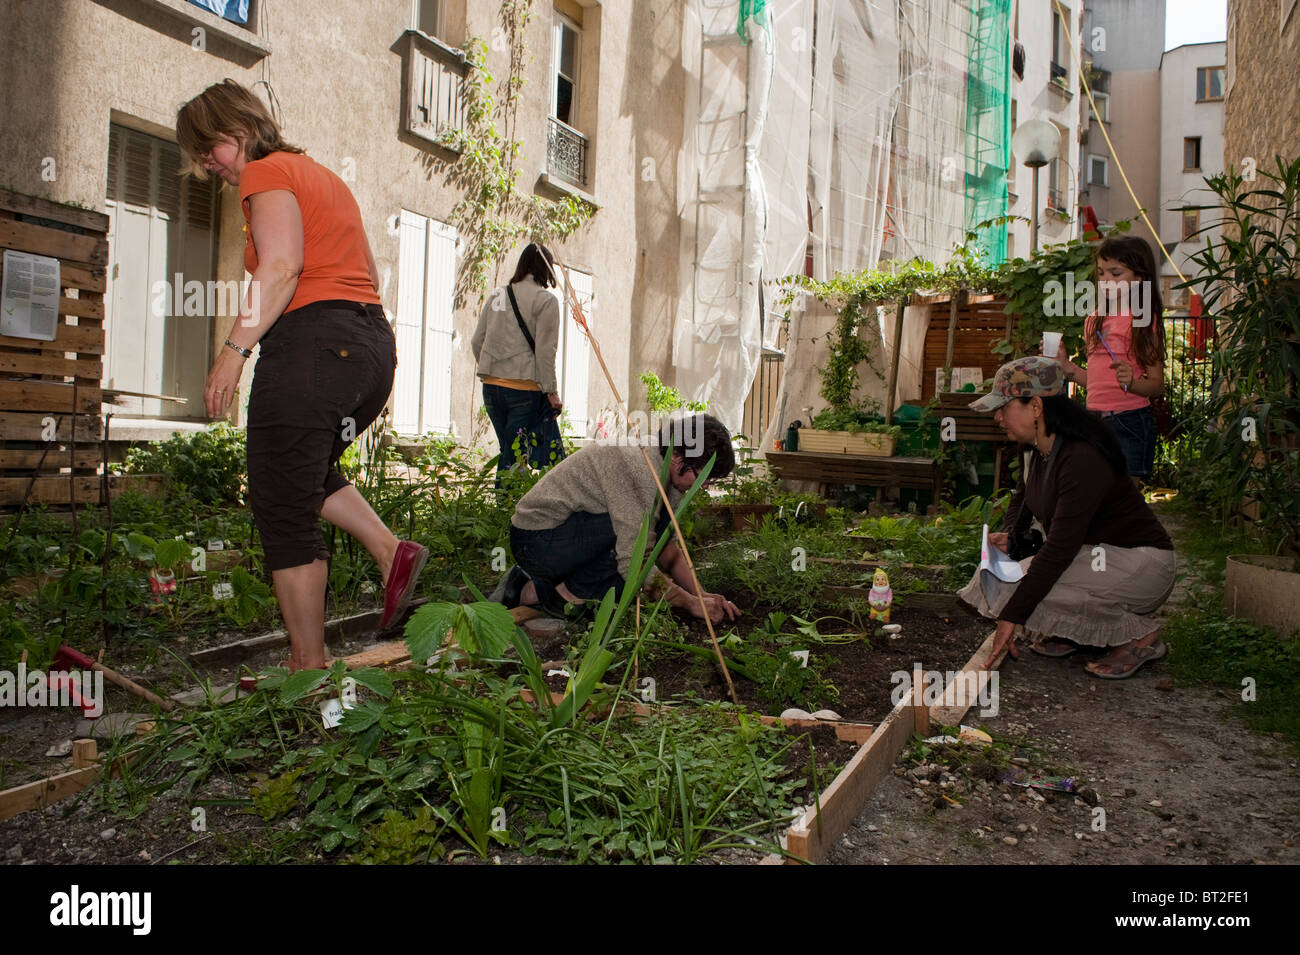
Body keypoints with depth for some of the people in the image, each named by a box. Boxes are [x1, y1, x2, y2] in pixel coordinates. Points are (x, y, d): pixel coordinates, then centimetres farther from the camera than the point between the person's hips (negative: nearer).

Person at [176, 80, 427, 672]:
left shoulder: (267, 173, -1)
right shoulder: (321, 176, 25)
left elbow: (282, 266, -18)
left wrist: (234, 349, -20)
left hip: (313, 341, -9)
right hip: (372, 342, 10)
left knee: (284, 514, -2)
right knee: (305, 470, 28)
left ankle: (309, 667, 3)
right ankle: (392, 552, 11)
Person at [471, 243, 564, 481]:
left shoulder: (496, 296, 14)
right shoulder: (545, 300, -4)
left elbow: (477, 342, 13)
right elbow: (545, 351, -9)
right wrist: (551, 392, -6)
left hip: (491, 387, 6)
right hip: (524, 388, -6)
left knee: (508, 451, 13)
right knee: (514, 458, -1)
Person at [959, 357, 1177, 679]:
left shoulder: (1082, 459, -27)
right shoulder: (1040, 450, 1)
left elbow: (1060, 548, -30)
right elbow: (1024, 495, 24)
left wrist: (1011, 616, -28)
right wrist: (1010, 535, 2)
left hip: (1142, 565, -9)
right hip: (1092, 554, 9)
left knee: (1019, 589, -27)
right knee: (989, 579, -3)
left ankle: (1138, 634, -10)